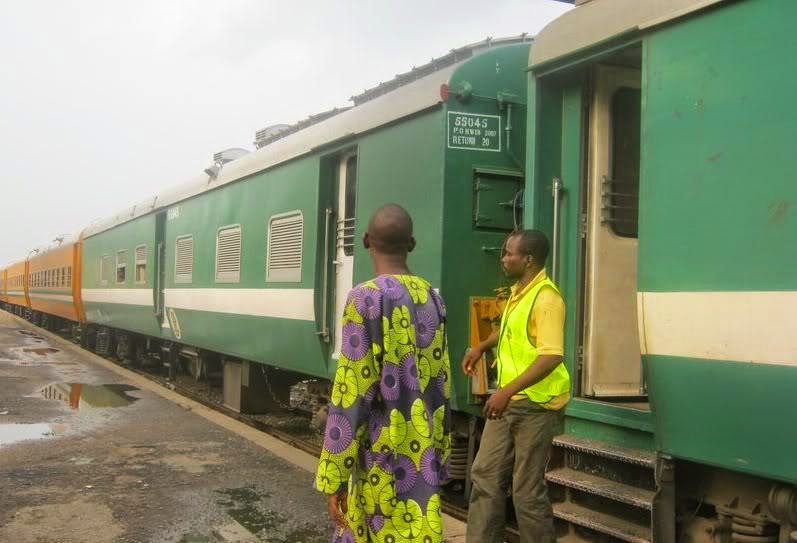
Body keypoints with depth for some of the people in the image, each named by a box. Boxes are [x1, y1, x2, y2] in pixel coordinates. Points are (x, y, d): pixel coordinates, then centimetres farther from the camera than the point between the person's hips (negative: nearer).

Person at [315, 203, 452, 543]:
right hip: (421, 450, 6)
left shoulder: (367, 298, -14)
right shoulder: (432, 299, 5)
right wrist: (439, 457, 18)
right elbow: (441, 385, 10)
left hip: (383, 455, -6)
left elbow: (351, 394, -16)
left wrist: (333, 477, -11)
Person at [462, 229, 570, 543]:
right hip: (507, 401, 9)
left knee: (527, 490, 0)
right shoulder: (517, 291, 10)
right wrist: (482, 347, 21)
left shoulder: (546, 298, -19)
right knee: (485, 476, 9)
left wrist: (507, 391, -36)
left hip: (536, 405, -9)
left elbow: (552, 357, -30)